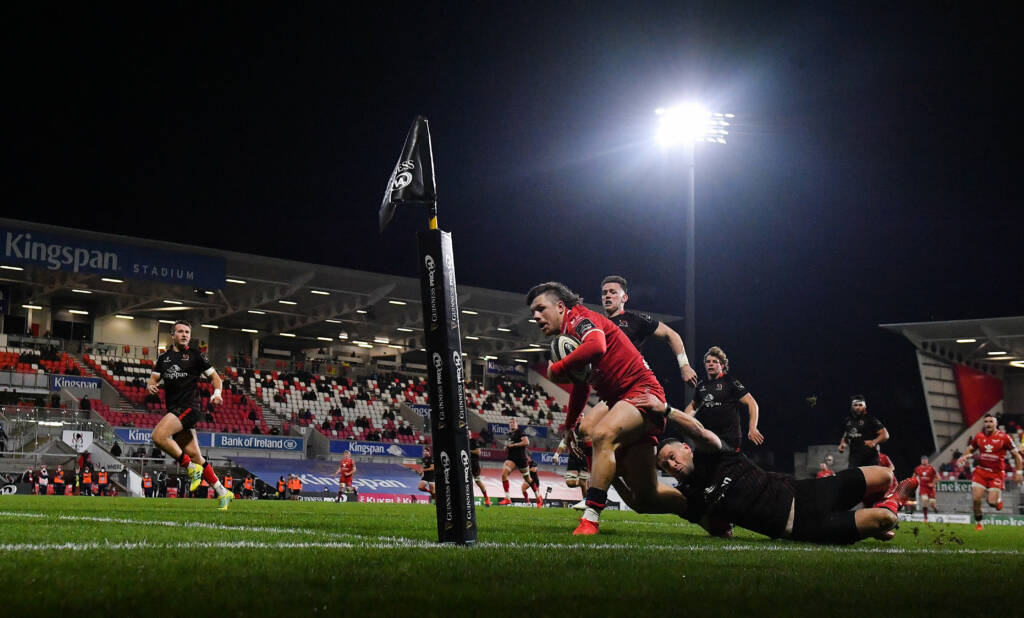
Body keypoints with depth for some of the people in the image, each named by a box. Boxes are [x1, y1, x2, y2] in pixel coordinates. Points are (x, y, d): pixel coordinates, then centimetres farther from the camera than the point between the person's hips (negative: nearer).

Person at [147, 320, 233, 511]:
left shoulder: (195, 354, 4)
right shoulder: (163, 357, 17)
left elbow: (214, 376, 7)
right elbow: (154, 378, 15)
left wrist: (216, 393, -11)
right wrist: (151, 385, -9)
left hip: (188, 407, -5)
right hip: (173, 409, 5)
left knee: (158, 436, -26)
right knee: (194, 455, 4)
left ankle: (191, 468, -11)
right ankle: (223, 493, 12)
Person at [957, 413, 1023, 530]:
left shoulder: (1003, 437, -8)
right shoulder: (978, 436, 3)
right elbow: (970, 449, 20)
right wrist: (963, 457, -1)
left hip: (996, 473, -3)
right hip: (981, 471, 3)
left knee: (992, 502, -11)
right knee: (976, 498, -10)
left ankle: (999, 499, 27)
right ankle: (978, 523, 12)